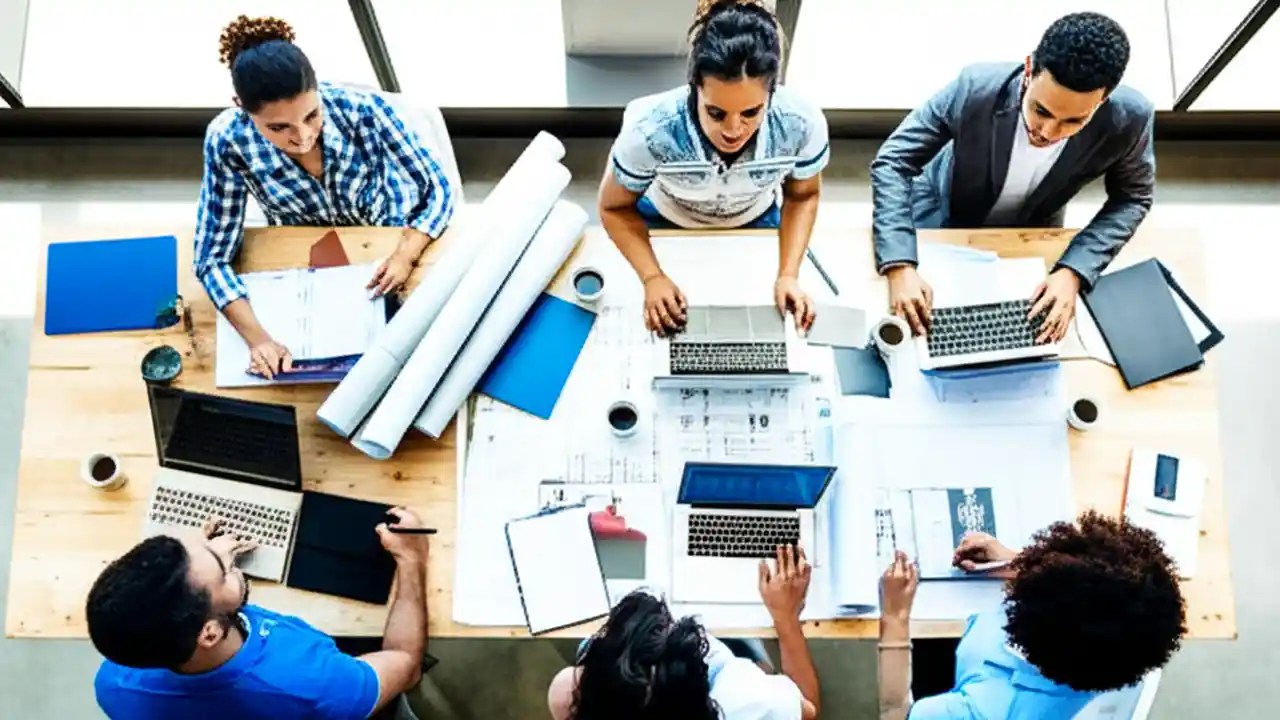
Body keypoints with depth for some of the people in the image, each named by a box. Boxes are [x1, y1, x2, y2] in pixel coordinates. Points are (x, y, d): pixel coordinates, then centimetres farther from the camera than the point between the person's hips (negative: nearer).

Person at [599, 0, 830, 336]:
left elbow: (802, 196, -12)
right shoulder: (649, 131, -41)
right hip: (665, 222, -1)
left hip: (754, 222, 2)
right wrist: (652, 277, -32)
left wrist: (788, 275, -23)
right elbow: (615, 207, -21)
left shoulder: (802, 125, -35)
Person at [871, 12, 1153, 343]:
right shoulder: (975, 88, -39)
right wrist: (900, 267, -44)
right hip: (941, 214, -1)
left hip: (1030, 231, 2)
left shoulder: (1128, 118, -33)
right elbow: (892, 164, -32)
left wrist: (1074, 270, -30)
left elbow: (1131, 198, -14)